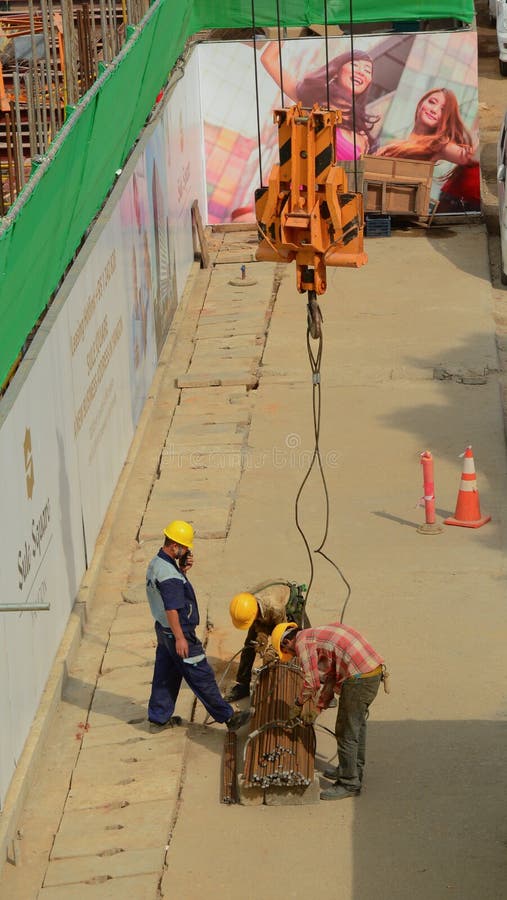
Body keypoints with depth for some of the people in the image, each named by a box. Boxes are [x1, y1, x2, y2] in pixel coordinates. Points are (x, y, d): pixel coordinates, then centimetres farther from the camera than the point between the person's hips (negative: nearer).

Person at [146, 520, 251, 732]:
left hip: (163, 629, 10)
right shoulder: (167, 573, -27)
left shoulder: (156, 563, 6)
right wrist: (179, 638, -25)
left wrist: (182, 570, 3)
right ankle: (227, 717, 7)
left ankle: (158, 718, 25)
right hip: (177, 631, -10)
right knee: (202, 677, -1)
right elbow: (171, 609, -27)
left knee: (165, 675, 18)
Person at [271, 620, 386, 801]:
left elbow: (311, 682, -8)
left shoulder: (303, 642, -4)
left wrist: (297, 706, 7)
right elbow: (331, 679, 25)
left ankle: (349, 783, 7)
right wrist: (317, 709, 26)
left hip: (359, 677, -10)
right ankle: (354, 770, 41)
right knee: (357, 724, 25)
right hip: (375, 670, 10)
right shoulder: (317, 636, 24)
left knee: (346, 732, 0)